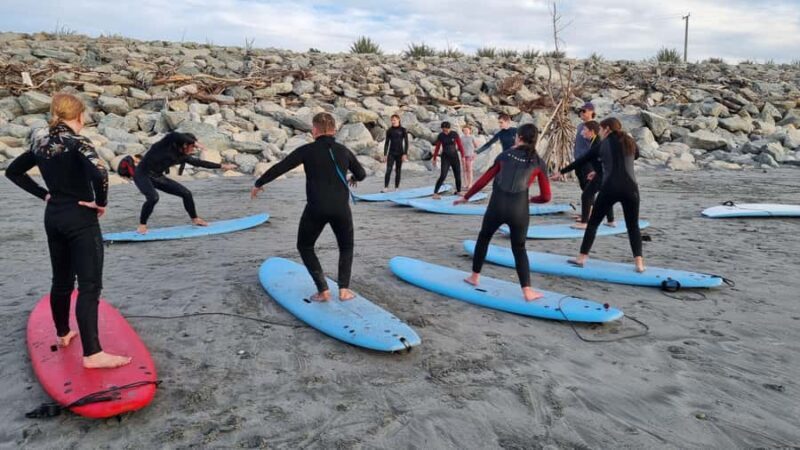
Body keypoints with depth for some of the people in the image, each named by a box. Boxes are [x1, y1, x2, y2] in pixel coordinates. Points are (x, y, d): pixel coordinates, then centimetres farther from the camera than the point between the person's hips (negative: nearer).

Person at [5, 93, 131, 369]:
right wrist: (100, 202, -18)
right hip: (81, 220, -8)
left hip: (53, 218, 8)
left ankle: (63, 334, 37)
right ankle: (92, 354, -10)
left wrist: (43, 194, 13)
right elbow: (99, 172, -34)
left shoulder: (41, 144, 7)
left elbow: (13, 171, 18)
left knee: (61, 280, 21)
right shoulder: (77, 143, -15)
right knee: (89, 286, -8)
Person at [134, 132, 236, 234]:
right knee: (153, 197, -33)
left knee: (186, 193, 4)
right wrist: (194, 142, -31)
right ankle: (142, 225, -12)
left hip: (158, 177, 8)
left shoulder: (183, 157, 0)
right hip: (143, 174, -7)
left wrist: (222, 166, 15)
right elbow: (175, 135, -42)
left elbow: (199, 162, 11)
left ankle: (195, 219, 23)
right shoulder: (167, 143, -19)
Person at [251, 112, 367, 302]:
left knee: (305, 247, 18)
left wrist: (258, 184, 13)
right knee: (346, 248, 23)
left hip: (315, 209, -2)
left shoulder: (307, 150, -2)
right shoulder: (344, 151, 7)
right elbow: (361, 174, 17)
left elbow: (280, 168, 0)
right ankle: (344, 289, 10)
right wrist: (353, 178, 41)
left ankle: (323, 290, 10)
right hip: (341, 209, 2)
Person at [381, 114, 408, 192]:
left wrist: (405, 154, -9)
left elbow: (406, 142, -2)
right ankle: (386, 188, -14)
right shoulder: (389, 131, 5)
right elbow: (386, 143, 8)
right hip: (391, 153, 1)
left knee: (398, 171, 6)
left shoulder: (403, 130, -1)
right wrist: (385, 154, 3)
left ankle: (396, 188, 12)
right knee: (388, 170, -10)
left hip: (399, 153, -1)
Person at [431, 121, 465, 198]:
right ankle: (435, 193, -15)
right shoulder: (440, 136, -5)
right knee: (443, 176, -18)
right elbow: (437, 148, 1)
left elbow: (460, 145, -2)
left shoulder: (455, 134, -6)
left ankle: (458, 191, 26)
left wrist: (463, 157, -4)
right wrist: (434, 159, 4)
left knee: (458, 176, 6)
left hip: (454, 157, 2)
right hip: (445, 157, -2)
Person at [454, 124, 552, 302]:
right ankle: (527, 291, 7)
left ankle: (475, 277, 34)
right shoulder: (539, 163, 6)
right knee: (519, 248, 16)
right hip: (519, 210, 0)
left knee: (483, 238, 25)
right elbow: (545, 197, 4)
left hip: (496, 206, 0)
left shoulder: (504, 155, 8)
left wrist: (466, 197, 20)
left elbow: (484, 180, 10)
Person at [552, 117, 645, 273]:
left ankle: (581, 258, 10)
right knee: (633, 226, 12)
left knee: (593, 222, 11)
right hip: (630, 188, 2)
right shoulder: (630, 142, 13)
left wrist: (561, 172, 22)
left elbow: (583, 160, 12)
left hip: (610, 188, -2)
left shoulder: (602, 144, 6)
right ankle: (639, 263, 2)